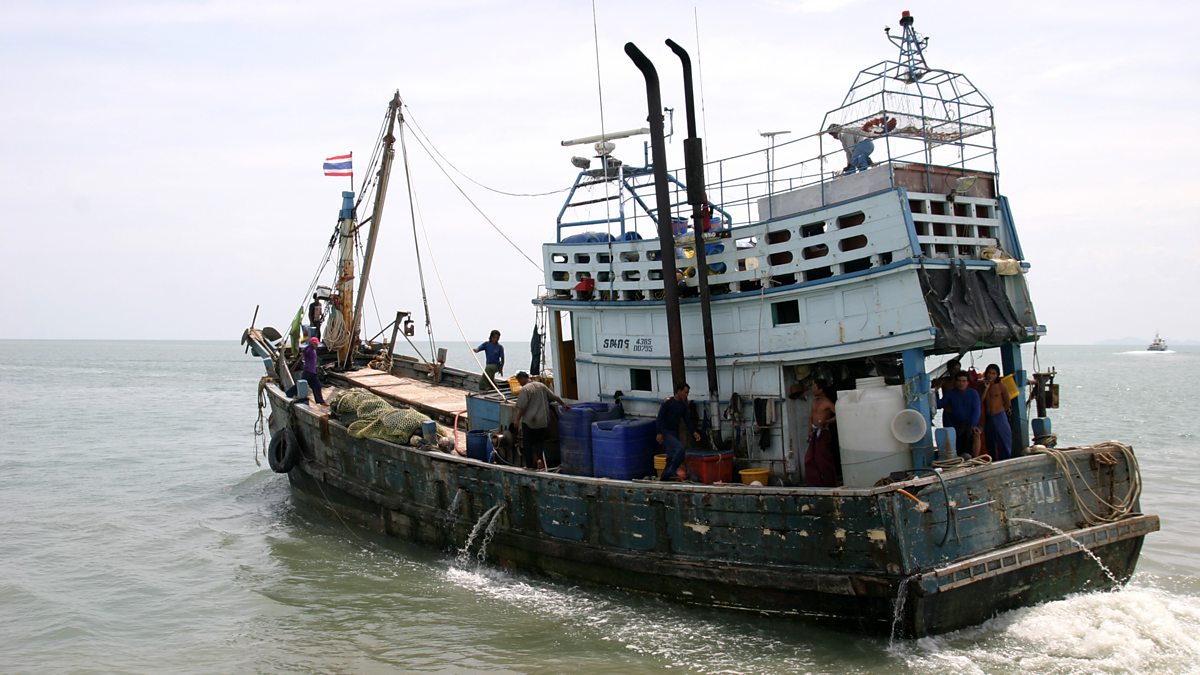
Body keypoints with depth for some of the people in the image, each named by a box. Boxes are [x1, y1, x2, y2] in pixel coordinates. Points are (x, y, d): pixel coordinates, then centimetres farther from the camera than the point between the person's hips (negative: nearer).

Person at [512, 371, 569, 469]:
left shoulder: (525, 389, -12)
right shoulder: (541, 386, 9)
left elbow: (521, 407, -17)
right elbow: (555, 397, 14)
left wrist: (517, 419, -10)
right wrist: (564, 404, 25)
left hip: (529, 423, -6)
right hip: (543, 422, 6)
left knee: (527, 446, 5)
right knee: (540, 444, 13)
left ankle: (529, 466, 6)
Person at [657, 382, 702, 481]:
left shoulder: (683, 405, 11)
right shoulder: (667, 402, -11)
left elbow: (687, 420, 15)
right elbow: (660, 418, -14)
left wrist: (693, 432, 2)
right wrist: (659, 433, -22)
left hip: (675, 434, 8)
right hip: (666, 433, -8)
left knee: (672, 457, 9)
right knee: (681, 448, -25)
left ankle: (664, 476, 20)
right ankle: (672, 471, -15)